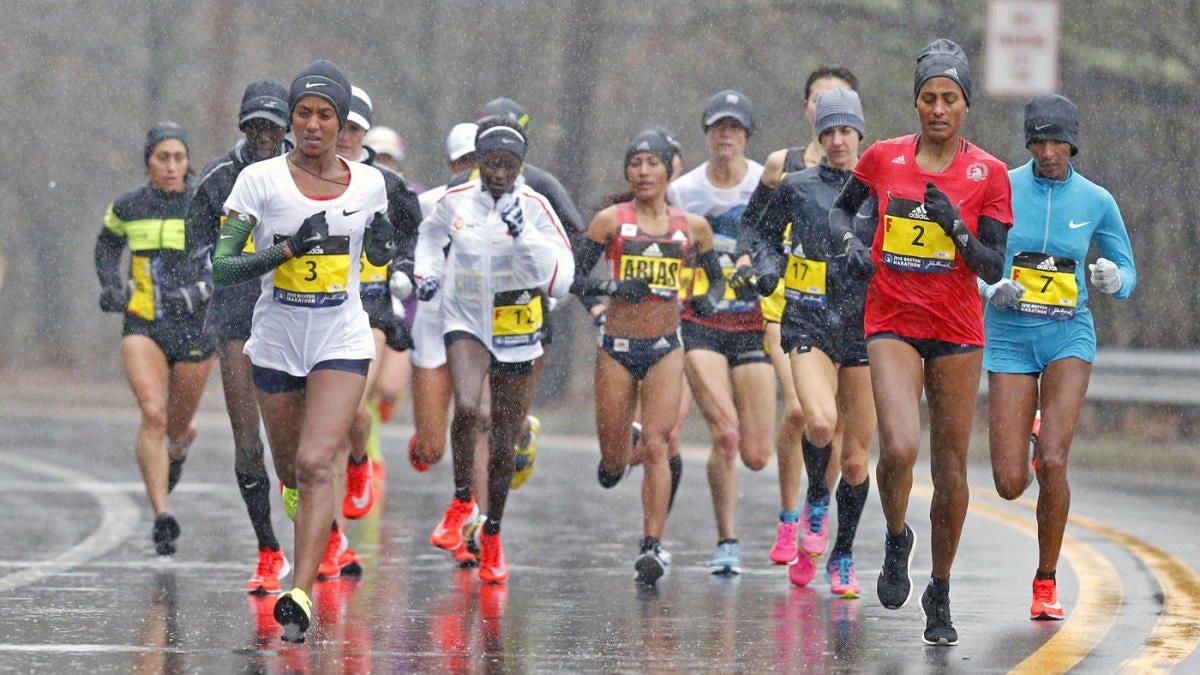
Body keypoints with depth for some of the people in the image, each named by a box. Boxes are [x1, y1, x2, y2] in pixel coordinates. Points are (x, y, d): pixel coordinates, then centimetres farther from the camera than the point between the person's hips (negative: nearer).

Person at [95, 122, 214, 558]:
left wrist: (206, 289, -20)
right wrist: (110, 284, 6)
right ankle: (162, 518, -20)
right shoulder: (128, 207, 2)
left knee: (177, 425, 13)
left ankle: (179, 447, 54)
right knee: (153, 413, -20)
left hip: (194, 327, 0)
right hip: (143, 326, 0)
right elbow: (108, 243, 23)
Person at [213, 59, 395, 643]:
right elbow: (221, 268, -11)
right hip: (276, 342, 1)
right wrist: (289, 249, -23)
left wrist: (384, 243, -3)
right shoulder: (260, 179, -7)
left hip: (342, 341, -1)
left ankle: (299, 596, -23)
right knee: (290, 471, 15)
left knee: (316, 463, -18)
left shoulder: (368, 182, 1)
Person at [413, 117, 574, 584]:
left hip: (517, 335, 0)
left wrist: (523, 233, -27)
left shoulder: (535, 208, -10)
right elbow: (431, 234, 23)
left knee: (504, 443, 8)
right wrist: (426, 273, 7)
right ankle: (461, 500, -3)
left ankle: (492, 534, 30)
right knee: (469, 409, -28)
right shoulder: (456, 202, -2)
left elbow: (561, 280, -19)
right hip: (465, 323, 0)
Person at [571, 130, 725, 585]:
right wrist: (612, 287, -18)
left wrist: (709, 300, -4)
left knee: (656, 445, -16)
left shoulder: (692, 227, 5)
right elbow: (573, 278, 0)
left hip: (665, 350, 0)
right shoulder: (611, 221, -1)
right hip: (617, 347, 0)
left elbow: (718, 277, 18)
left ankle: (652, 547, -15)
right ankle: (621, 446, 44)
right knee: (613, 463, 6)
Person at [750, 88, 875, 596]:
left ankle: (842, 557, 22)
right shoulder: (797, 188, 5)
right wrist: (768, 268, -1)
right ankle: (816, 500, 3)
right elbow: (767, 236, 18)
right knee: (821, 422, -28)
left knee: (856, 457, 5)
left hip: (864, 326, 2)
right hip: (810, 321, -2)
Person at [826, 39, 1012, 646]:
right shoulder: (884, 158, 2)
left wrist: (957, 228, -19)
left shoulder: (989, 174, -1)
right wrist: (849, 244, -2)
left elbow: (993, 269, -2)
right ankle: (895, 540, 9)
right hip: (892, 323, -1)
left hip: (957, 332, 1)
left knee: (950, 469, 4)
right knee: (899, 447, -22)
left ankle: (940, 596, 21)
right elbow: (841, 209, 19)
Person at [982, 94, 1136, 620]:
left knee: (1052, 464, -21)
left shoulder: (1096, 201, 0)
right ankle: (1022, 450, 35)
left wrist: (1114, 279, -14)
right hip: (1009, 337, 0)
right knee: (1010, 486, -6)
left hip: (1068, 337, 0)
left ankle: (1046, 582, -1)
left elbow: (1127, 272, 11)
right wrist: (993, 290, -18)